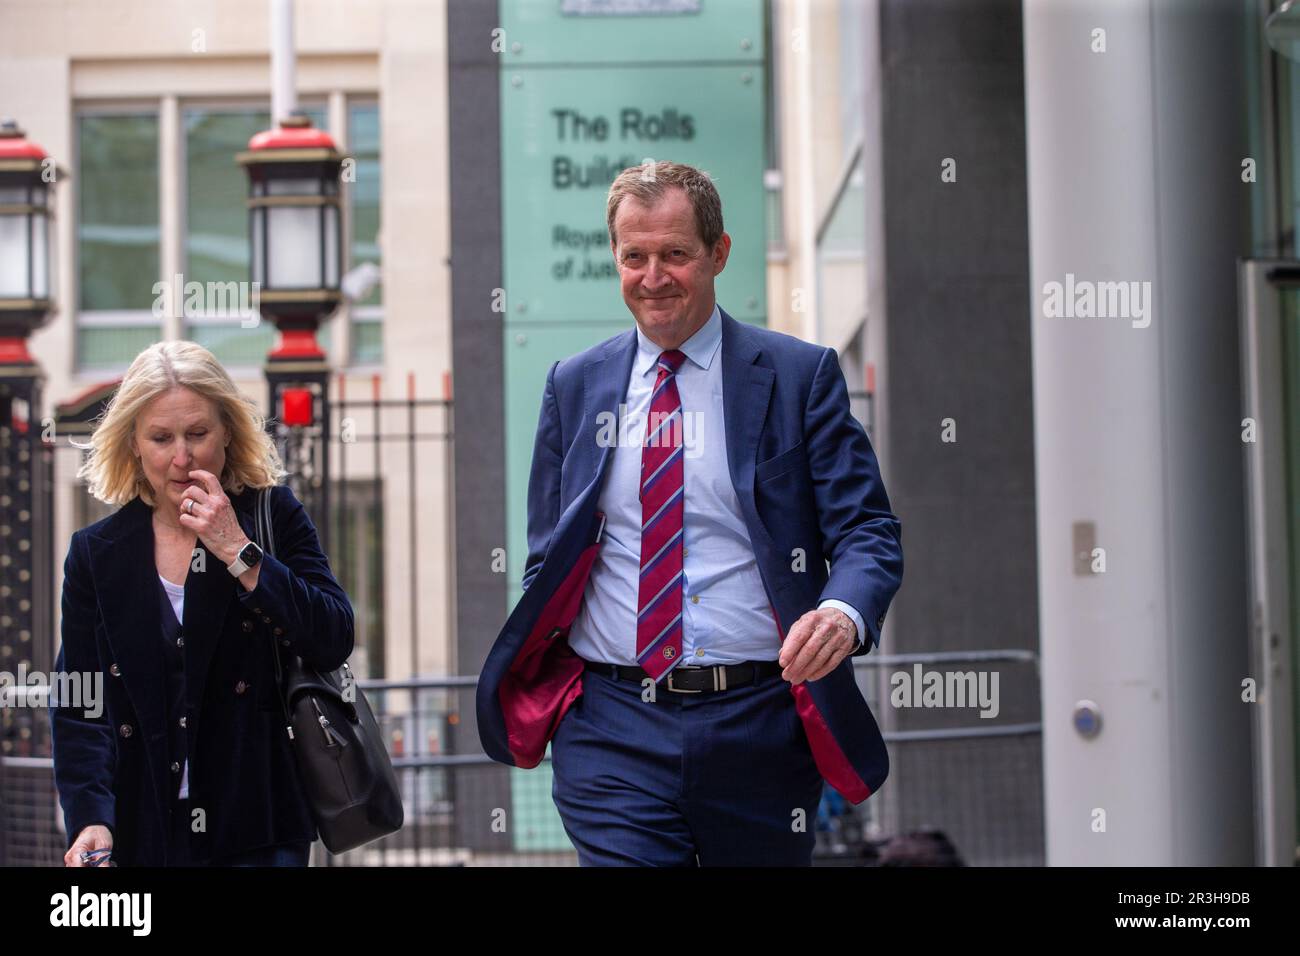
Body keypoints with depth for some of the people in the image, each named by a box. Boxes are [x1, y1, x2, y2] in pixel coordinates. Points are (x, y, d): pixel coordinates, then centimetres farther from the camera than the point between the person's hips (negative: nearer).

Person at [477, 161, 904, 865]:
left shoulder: (800, 376, 2)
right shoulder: (575, 386, 10)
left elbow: (868, 532, -3)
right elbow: (549, 556, 15)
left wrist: (844, 613, -26)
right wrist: (531, 704, 1)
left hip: (759, 726, -1)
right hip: (613, 730, 1)